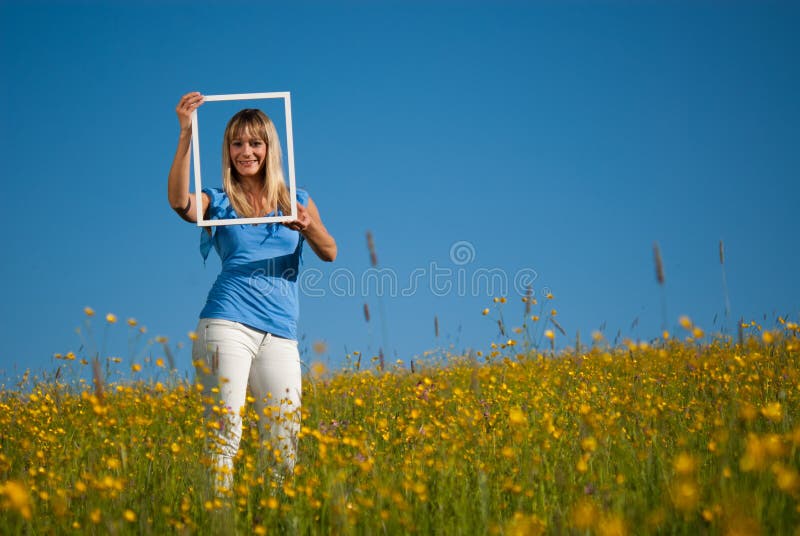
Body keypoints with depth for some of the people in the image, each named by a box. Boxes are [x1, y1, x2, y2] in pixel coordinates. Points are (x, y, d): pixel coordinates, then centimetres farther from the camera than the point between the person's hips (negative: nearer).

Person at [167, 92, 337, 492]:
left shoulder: (297, 201, 17)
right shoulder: (218, 202, 10)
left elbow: (329, 253, 4)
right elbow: (178, 201, -12)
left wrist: (308, 227, -18)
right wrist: (186, 136, -20)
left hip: (280, 334, 3)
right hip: (227, 324, -2)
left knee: (284, 442, -1)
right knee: (224, 432, -11)